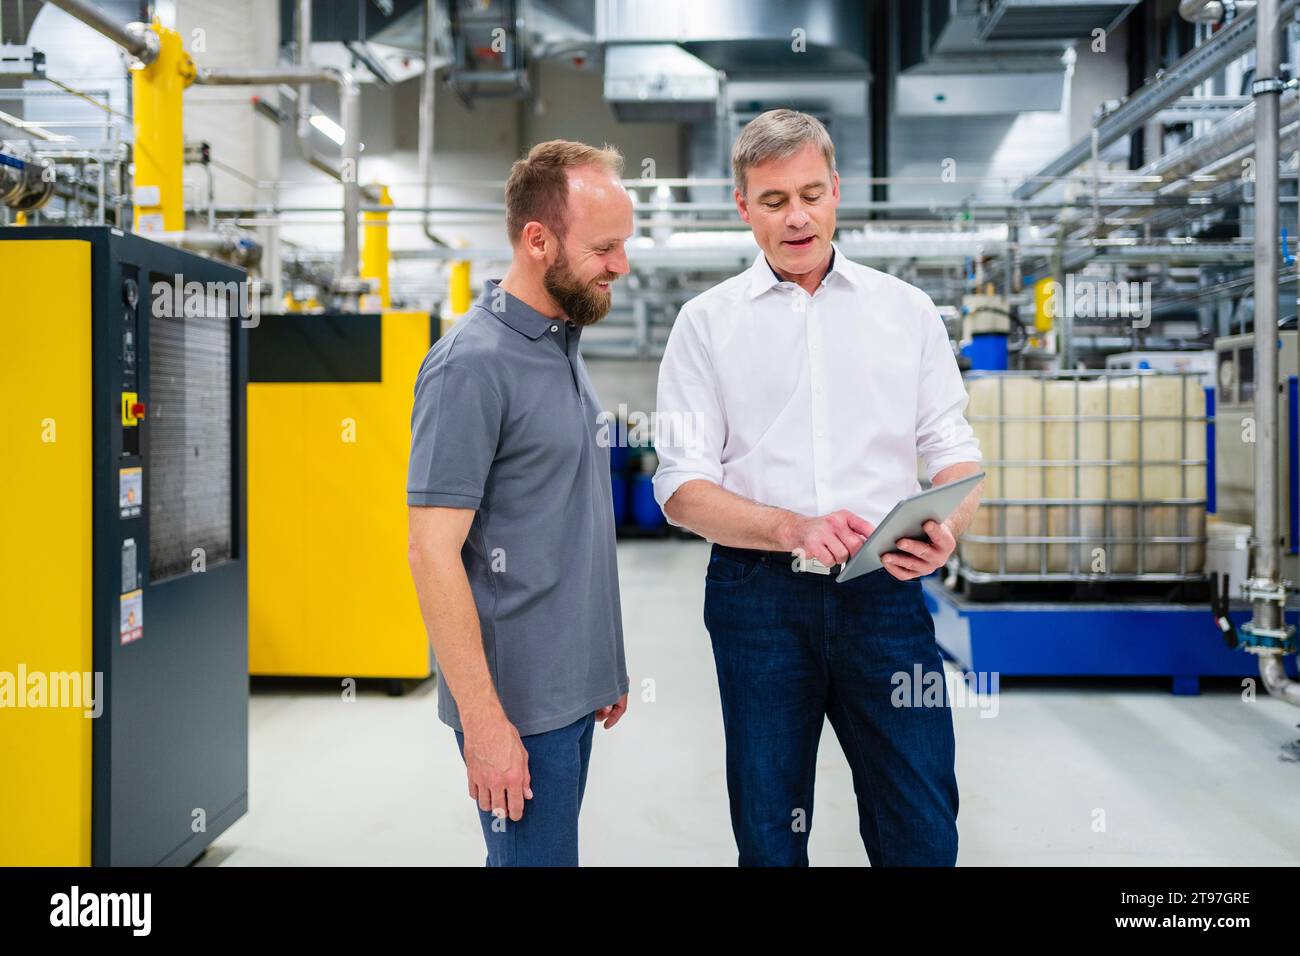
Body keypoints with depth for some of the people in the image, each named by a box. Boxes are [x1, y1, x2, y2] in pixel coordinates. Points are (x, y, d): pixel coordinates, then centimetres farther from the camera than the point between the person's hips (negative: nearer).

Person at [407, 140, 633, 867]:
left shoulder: (564, 348, 9)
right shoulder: (474, 365, -17)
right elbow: (433, 552, -19)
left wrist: (605, 665, 15)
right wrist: (482, 718, -20)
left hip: (574, 689, 8)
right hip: (519, 701, -8)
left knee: (541, 850, 18)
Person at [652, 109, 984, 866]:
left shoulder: (907, 310, 9)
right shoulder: (707, 322, 4)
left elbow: (954, 451, 8)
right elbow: (683, 487, -2)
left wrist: (947, 527, -15)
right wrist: (793, 530, -18)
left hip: (884, 589, 1)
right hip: (758, 596, 0)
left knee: (924, 833, 4)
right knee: (769, 833, 11)